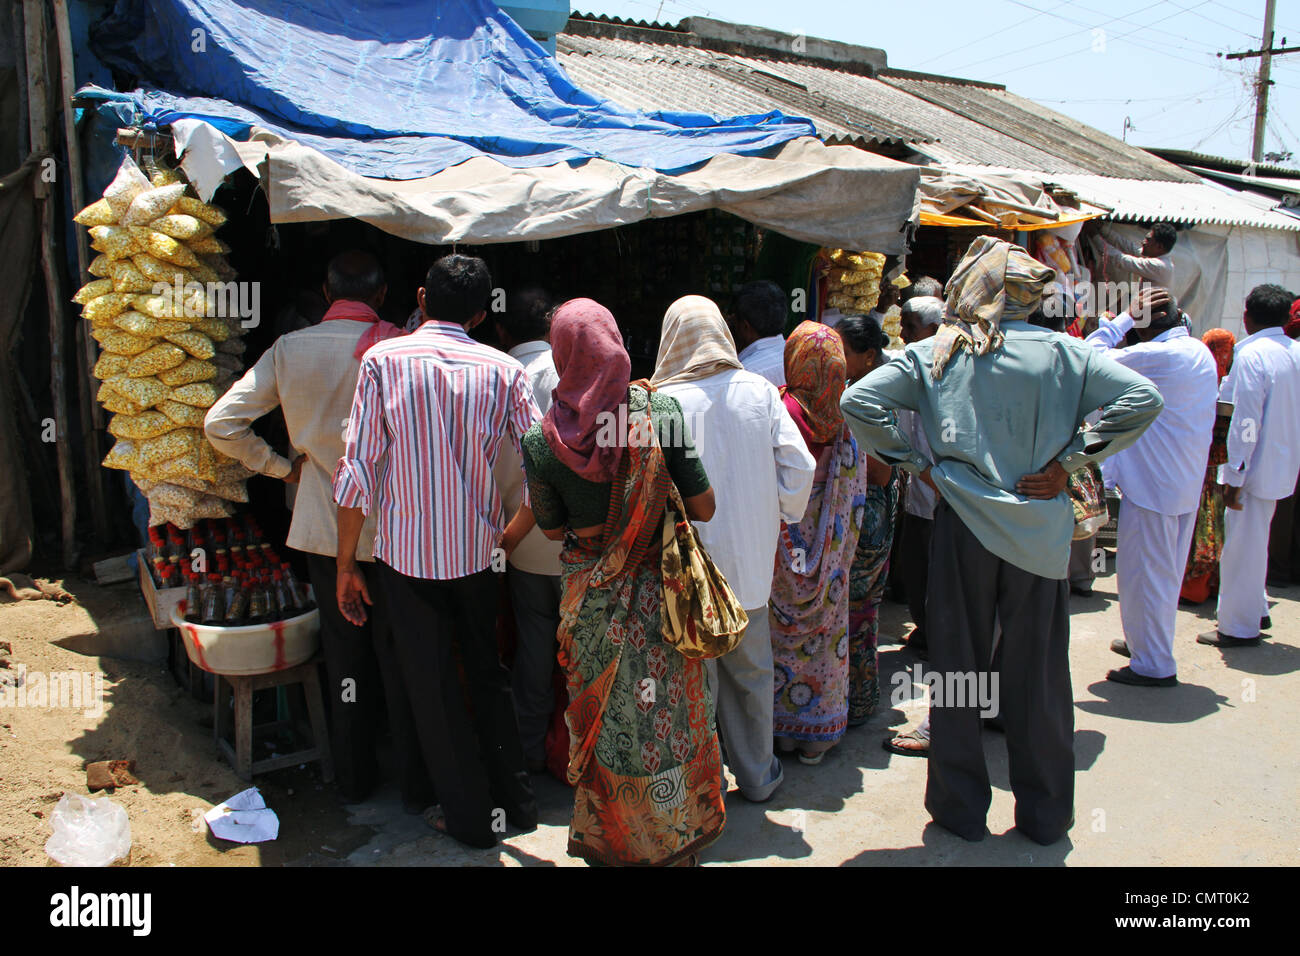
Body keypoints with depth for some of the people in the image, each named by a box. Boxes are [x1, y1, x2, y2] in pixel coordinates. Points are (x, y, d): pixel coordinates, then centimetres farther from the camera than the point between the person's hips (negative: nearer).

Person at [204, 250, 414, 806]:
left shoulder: (290, 349, -1)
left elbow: (221, 425, -1)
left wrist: (282, 468, 7)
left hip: (322, 529, 3)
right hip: (389, 529, -3)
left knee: (344, 656, 16)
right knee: (400, 660, 8)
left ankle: (353, 779, 29)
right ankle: (416, 785, 20)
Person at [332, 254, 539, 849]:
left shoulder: (384, 359, -7)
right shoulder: (503, 370, -2)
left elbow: (359, 470, -10)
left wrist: (346, 564, -2)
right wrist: (512, 534, 10)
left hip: (407, 554, -2)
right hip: (476, 553, 2)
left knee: (433, 689, 12)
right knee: (488, 675, 20)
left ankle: (472, 817, 24)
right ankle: (516, 801, 30)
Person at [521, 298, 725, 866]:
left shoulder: (542, 439, -11)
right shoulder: (658, 409, -14)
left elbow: (551, 528, 2)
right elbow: (704, 508, -9)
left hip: (590, 598, 1)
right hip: (659, 590, 0)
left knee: (602, 718, 17)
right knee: (669, 713, 16)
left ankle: (612, 843, 33)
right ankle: (680, 838, 32)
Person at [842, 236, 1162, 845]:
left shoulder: (933, 355, -1)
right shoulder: (1060, 352, -2)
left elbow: (857, 402, -9)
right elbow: (1142, 399, -6)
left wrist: (913, 464, -3)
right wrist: (1070, 460, -5)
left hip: (961, 527, 0)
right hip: (1039, 533, 0)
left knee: (957, 668, 11)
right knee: (1038, 673, 12)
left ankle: (960, 808, 22)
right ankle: (1045, 814, 25)